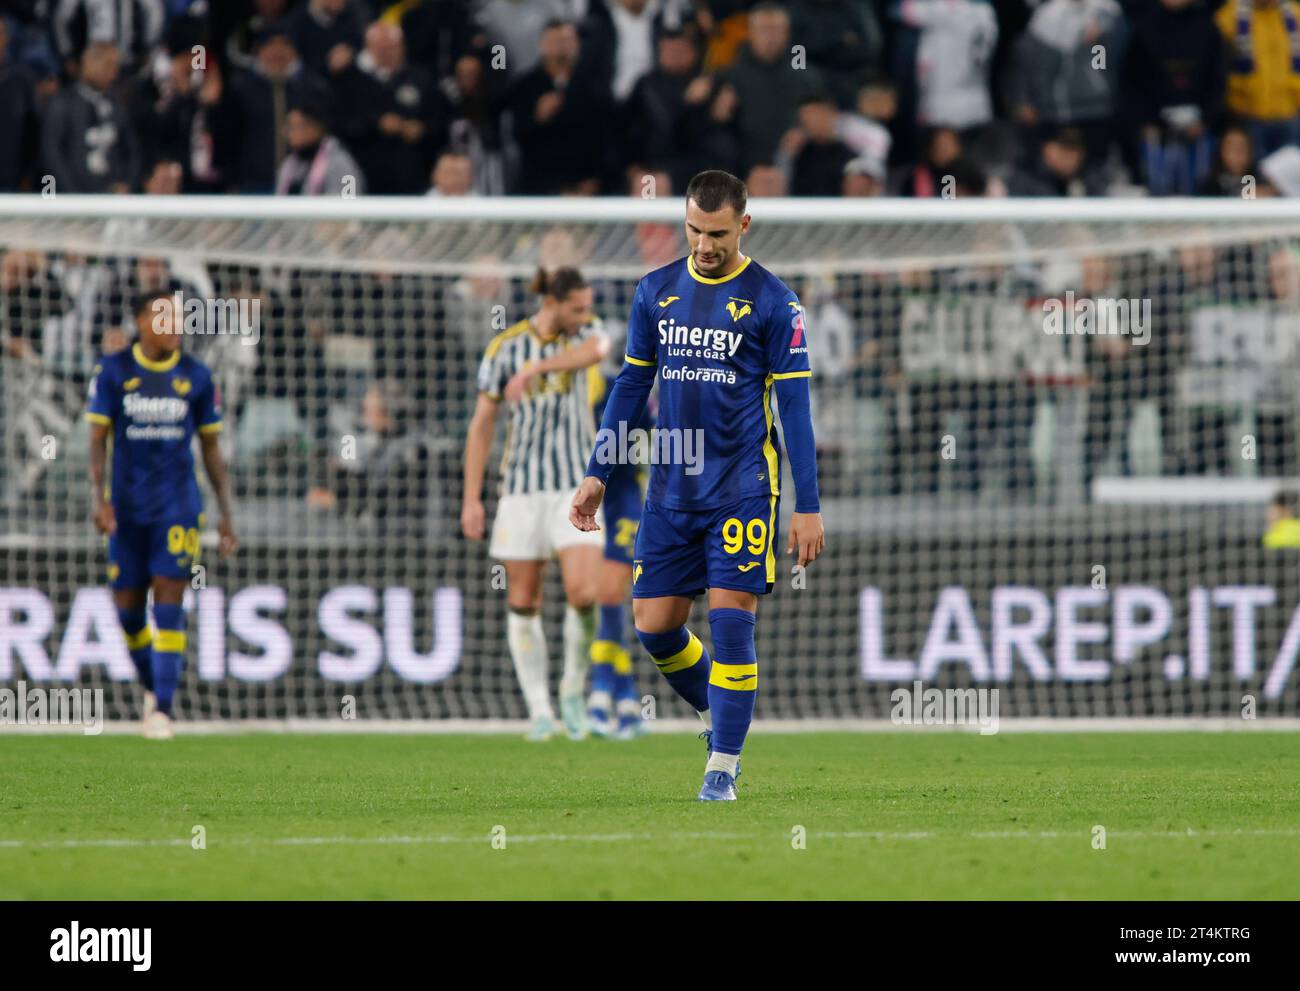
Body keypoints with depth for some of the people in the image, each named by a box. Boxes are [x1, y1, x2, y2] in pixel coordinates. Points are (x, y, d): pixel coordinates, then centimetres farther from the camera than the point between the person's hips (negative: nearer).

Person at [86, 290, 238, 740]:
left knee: (168, 601, -12)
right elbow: (97, 439, -1)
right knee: (127, 609, 5)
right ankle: (153, 687, 31)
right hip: (127, 509, 1)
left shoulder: (196, 377, 3)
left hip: (178, 507, -1)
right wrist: (100, 498, -15)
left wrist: (227, 515, 7)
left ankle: (163, 710, -13)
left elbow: (211, 449, 9)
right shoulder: (113, 372, 0)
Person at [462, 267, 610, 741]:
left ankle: (573, 691, 8)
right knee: (523, 602, 1)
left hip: (578, 483, 0)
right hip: (523, 486, 0)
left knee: (584, 592, -14)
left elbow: (595, 350, -27)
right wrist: (471, 498, -1)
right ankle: (539, 710, 11)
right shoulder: (503, 349, -3)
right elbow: (482, 424, 2)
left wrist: (534, 368, -41)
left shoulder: (585, 332, -1)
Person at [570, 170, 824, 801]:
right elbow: (631, 386, 15)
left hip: (742, 486, -4)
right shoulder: (656, 291, 8)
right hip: (671, 488, 4)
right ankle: (715, 714, 28)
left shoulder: (772, 301, -4)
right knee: (653, 624, 2)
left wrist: (808, 506, -8)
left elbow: (795, 406, -4)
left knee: (731, 620, -11)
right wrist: (597, 474, 9)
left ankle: (723, 767, -3)